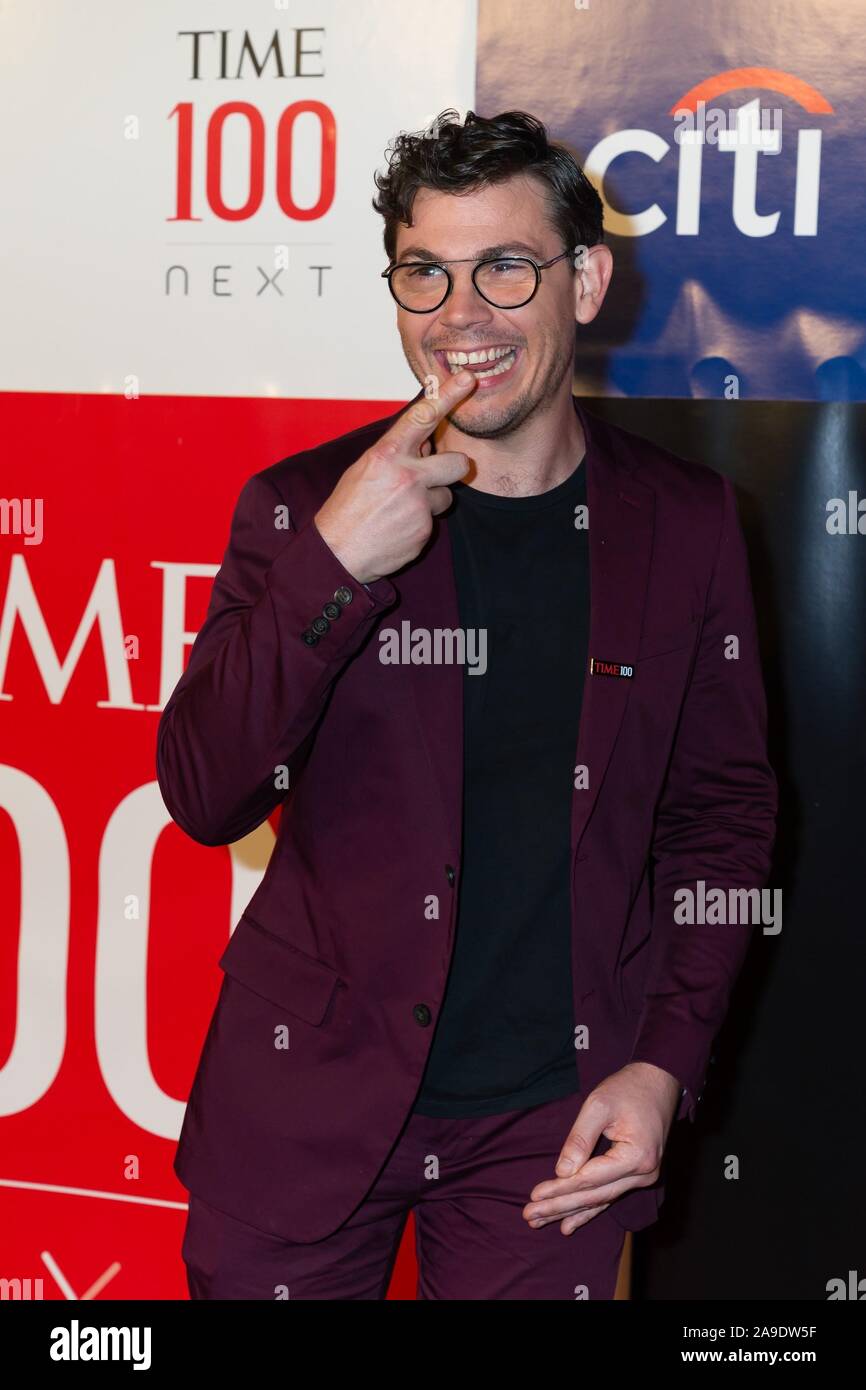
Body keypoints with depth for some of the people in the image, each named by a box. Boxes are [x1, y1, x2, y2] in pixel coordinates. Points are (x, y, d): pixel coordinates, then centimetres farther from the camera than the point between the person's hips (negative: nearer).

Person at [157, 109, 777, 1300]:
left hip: (554, 1118, 1)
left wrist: (667, 1067, -4)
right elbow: (205, 799, -10)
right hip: (306, 1101, 0)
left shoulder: (684, 520, -1)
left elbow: (725, 813, 5)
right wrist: (333, 565, -22)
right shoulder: (303, 505, -4)